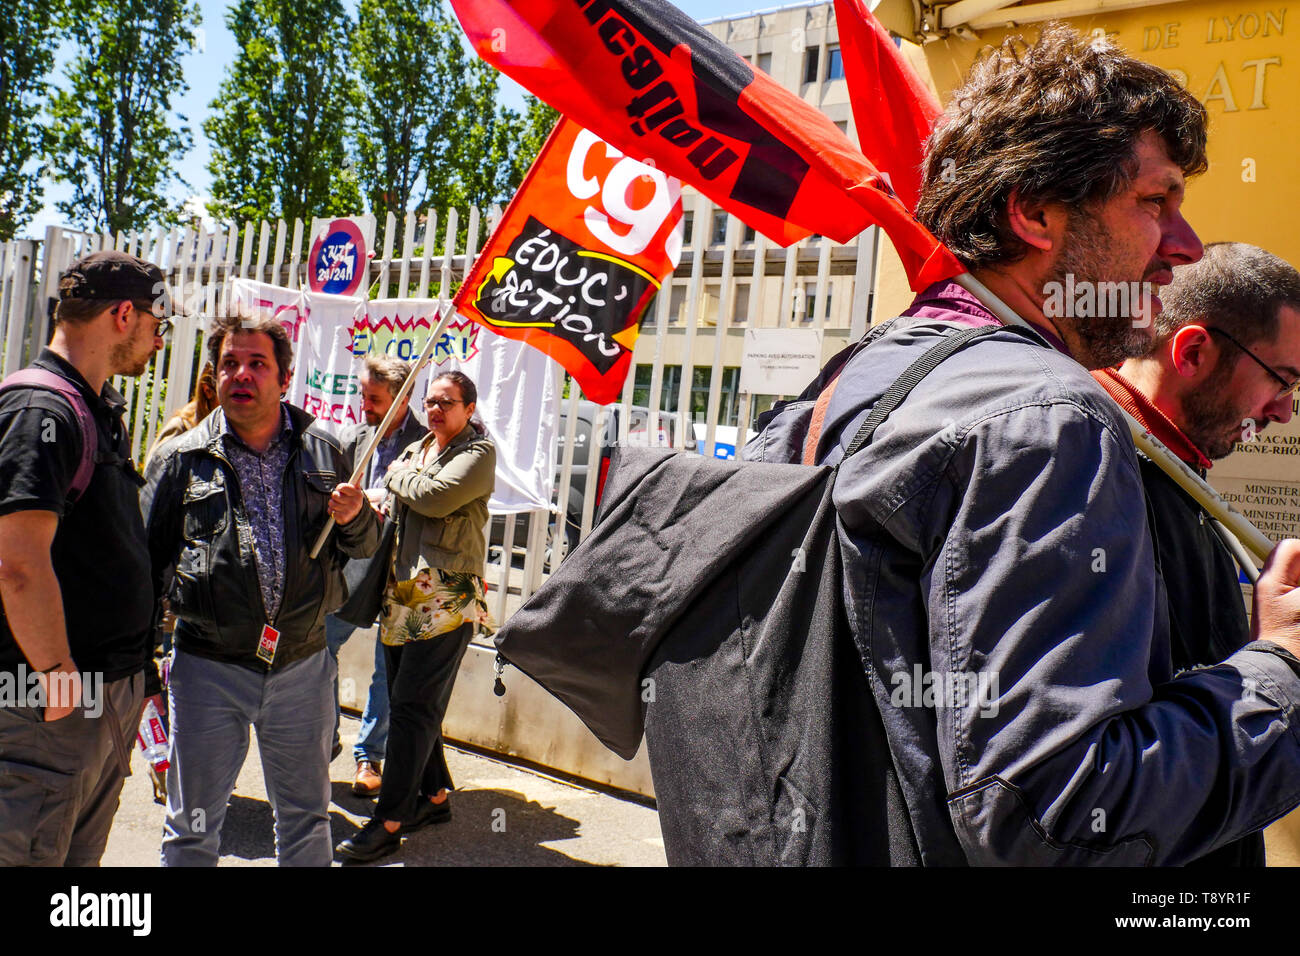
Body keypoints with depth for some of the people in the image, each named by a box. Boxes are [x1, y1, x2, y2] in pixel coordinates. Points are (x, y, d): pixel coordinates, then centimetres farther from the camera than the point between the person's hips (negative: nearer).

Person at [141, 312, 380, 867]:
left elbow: (366, 546, 12)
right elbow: (146, 561, 5)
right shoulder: (182, 459, 1)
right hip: (208, 668, -1)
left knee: (306, 821, 15)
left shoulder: (323, 452, 6)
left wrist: (355, 517, -11)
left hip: (302, 666, 1)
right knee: (192, 828, 12)